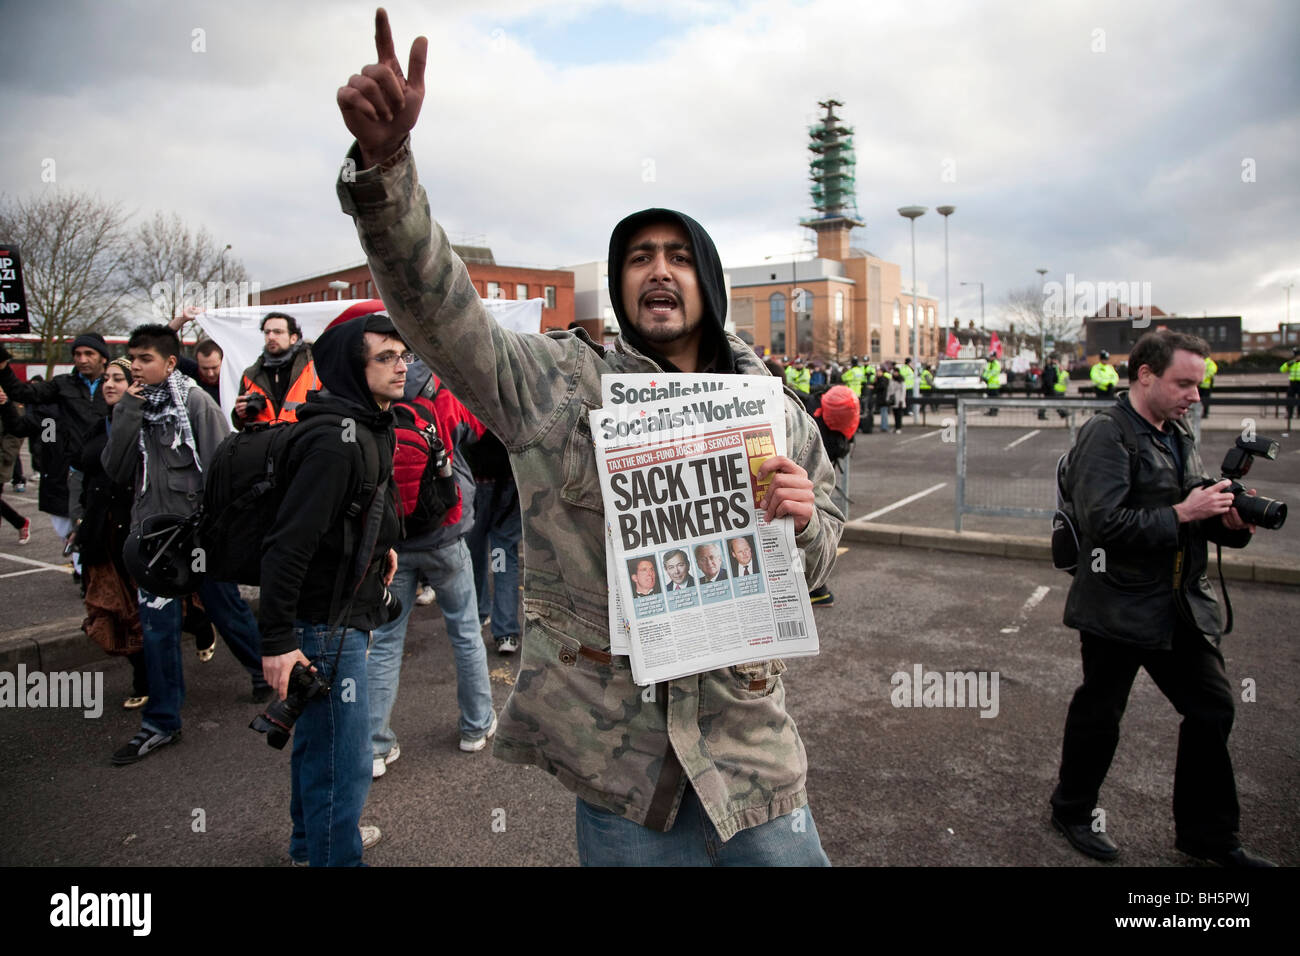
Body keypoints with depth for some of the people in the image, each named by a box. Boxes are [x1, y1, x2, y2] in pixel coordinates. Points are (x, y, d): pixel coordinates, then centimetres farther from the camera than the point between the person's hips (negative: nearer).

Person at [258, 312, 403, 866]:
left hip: (344, 616, 11)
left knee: (317, 736, 27)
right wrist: (277, 640, -26)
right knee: (343, 761, -1)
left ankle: (311, 839, 47)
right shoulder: (337, 441, -24)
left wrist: (377, 545, 15)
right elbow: (288, 543, -28)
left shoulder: (369, 430, 7)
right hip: (327, 624, -11)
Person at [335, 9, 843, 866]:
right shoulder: (561, 384, -4)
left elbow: (820, 557, 12)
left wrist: (804, 519, -12)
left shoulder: (777, 410, 5)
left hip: (748, 742, 3)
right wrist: (385, 161, -29)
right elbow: (440, 310, -15)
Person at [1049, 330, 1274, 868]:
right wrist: (1183, 514, -23)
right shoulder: (1107, 436, -16)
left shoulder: (1179, 434, 12)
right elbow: (1105, 521, -25)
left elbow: (1192, 507, 19)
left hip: (1181, 604, 8)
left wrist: (1228, 522, -2)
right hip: (1119, 607, -8)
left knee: (1212, 709, 11)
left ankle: (1207, 834, 28)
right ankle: (1072, 812, 31)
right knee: (1099, 714, 8)